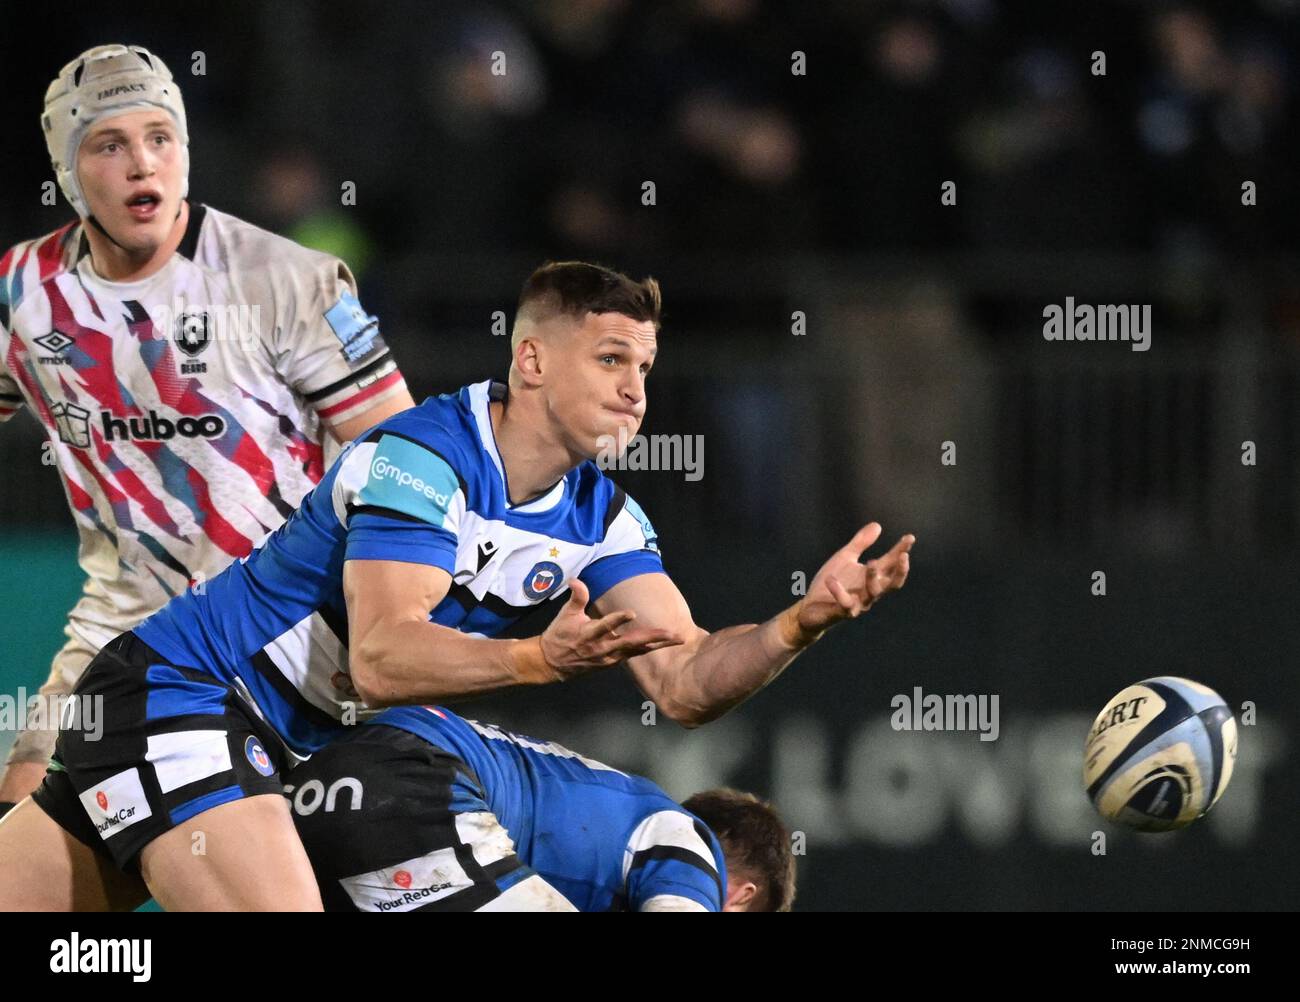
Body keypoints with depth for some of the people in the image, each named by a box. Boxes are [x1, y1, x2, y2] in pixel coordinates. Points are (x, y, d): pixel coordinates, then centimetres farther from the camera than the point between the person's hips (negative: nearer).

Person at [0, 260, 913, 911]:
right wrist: (540, 659, -44)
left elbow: (683, 683, -3)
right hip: (174, 689, -8)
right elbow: (381, 655, -31)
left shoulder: (600, 518, 2)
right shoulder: (421, 457, -22)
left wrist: (806, 620, -20)